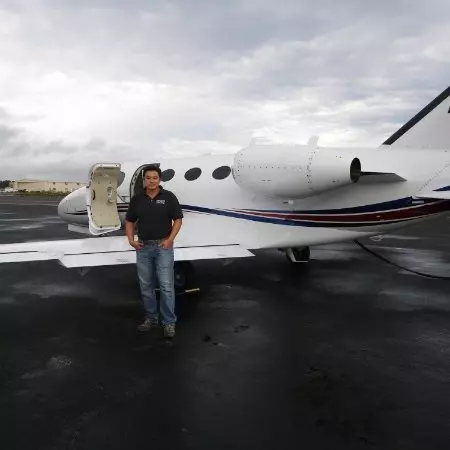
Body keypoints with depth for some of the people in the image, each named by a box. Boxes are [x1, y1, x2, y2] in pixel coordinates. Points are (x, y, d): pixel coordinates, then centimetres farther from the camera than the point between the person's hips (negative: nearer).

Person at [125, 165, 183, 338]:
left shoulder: (169, 197, -4)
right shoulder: (137, 199, 4)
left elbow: (178, 219, -2)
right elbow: (129, 221, 12)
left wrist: (170, 239, -12)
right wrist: (131, 239, -2)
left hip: (163, 246, -3)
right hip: (143, 247, 4)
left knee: (166, 285, -5)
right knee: (146, 285, 10)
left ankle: (169, 322, 2)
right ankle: (151, 318, 24)